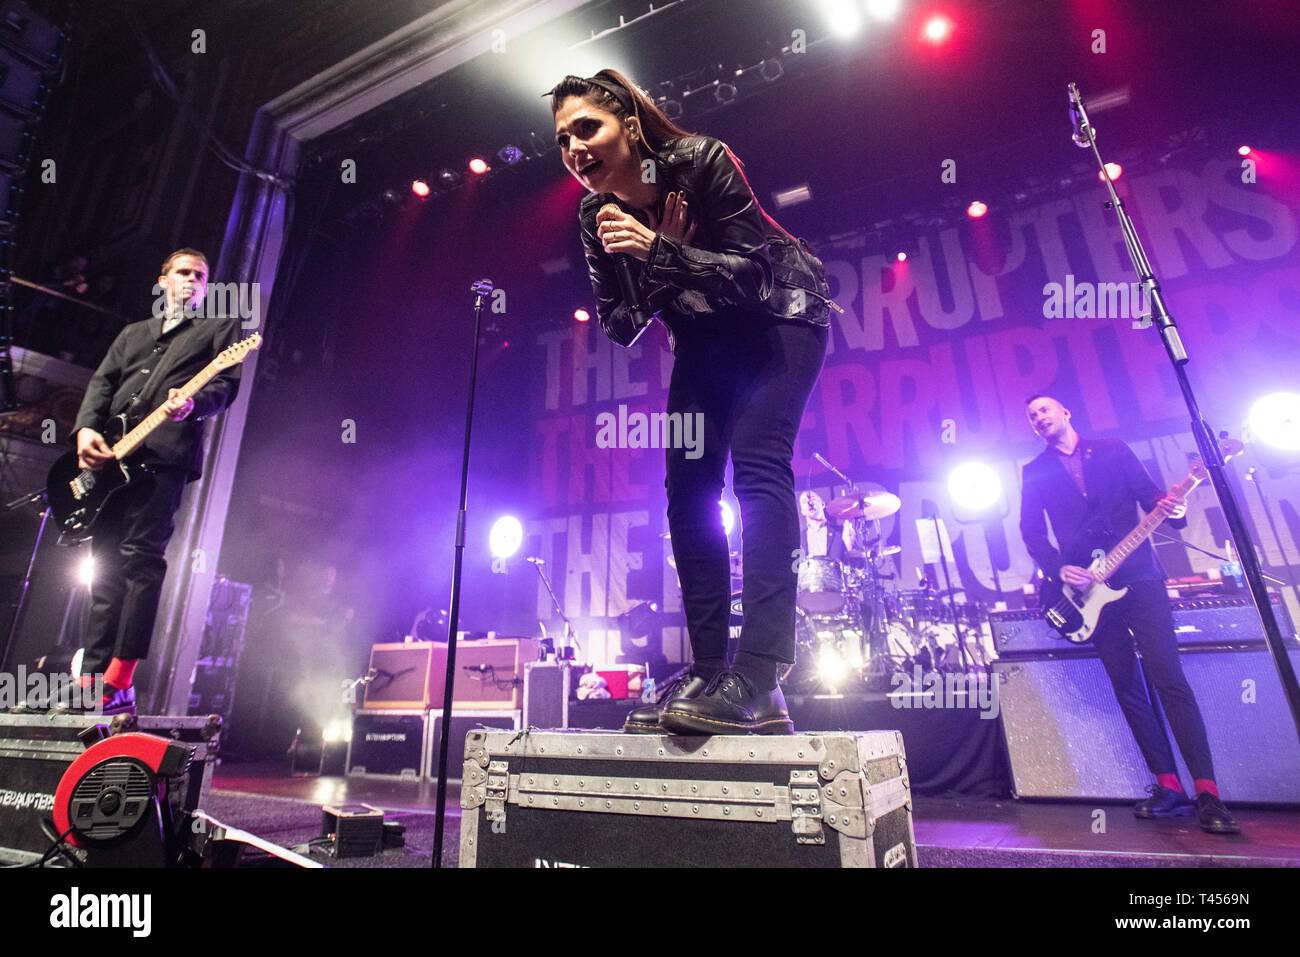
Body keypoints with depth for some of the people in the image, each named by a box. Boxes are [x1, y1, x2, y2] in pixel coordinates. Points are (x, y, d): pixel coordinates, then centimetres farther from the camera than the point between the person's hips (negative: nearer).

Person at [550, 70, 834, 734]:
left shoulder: (700, 160, -20)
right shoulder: (596, 217, -6)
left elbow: (754, 274, -25)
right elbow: (619, 329, -6)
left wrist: (659, 250, -35)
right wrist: (660, 259, -20)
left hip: (778, 317, -5)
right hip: (704, 339, 5)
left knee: (756, 457, -27)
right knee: (687, 487, -8)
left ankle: (757, 681, -27)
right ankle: (708, 671, -2)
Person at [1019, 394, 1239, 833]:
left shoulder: (1112, 449, 11)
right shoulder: (1034, 473, 9)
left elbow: (1148, 493, 7)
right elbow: (1031, 532, 4)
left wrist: (1172, 510, -15)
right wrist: (1058, 569, -9)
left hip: (1137, 574, -1)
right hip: (1086, 586, 1)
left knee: (1168, 678, -9)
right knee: (1127, 689, 4)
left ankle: (1208, 793, -3)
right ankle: (1168, 786, 12)